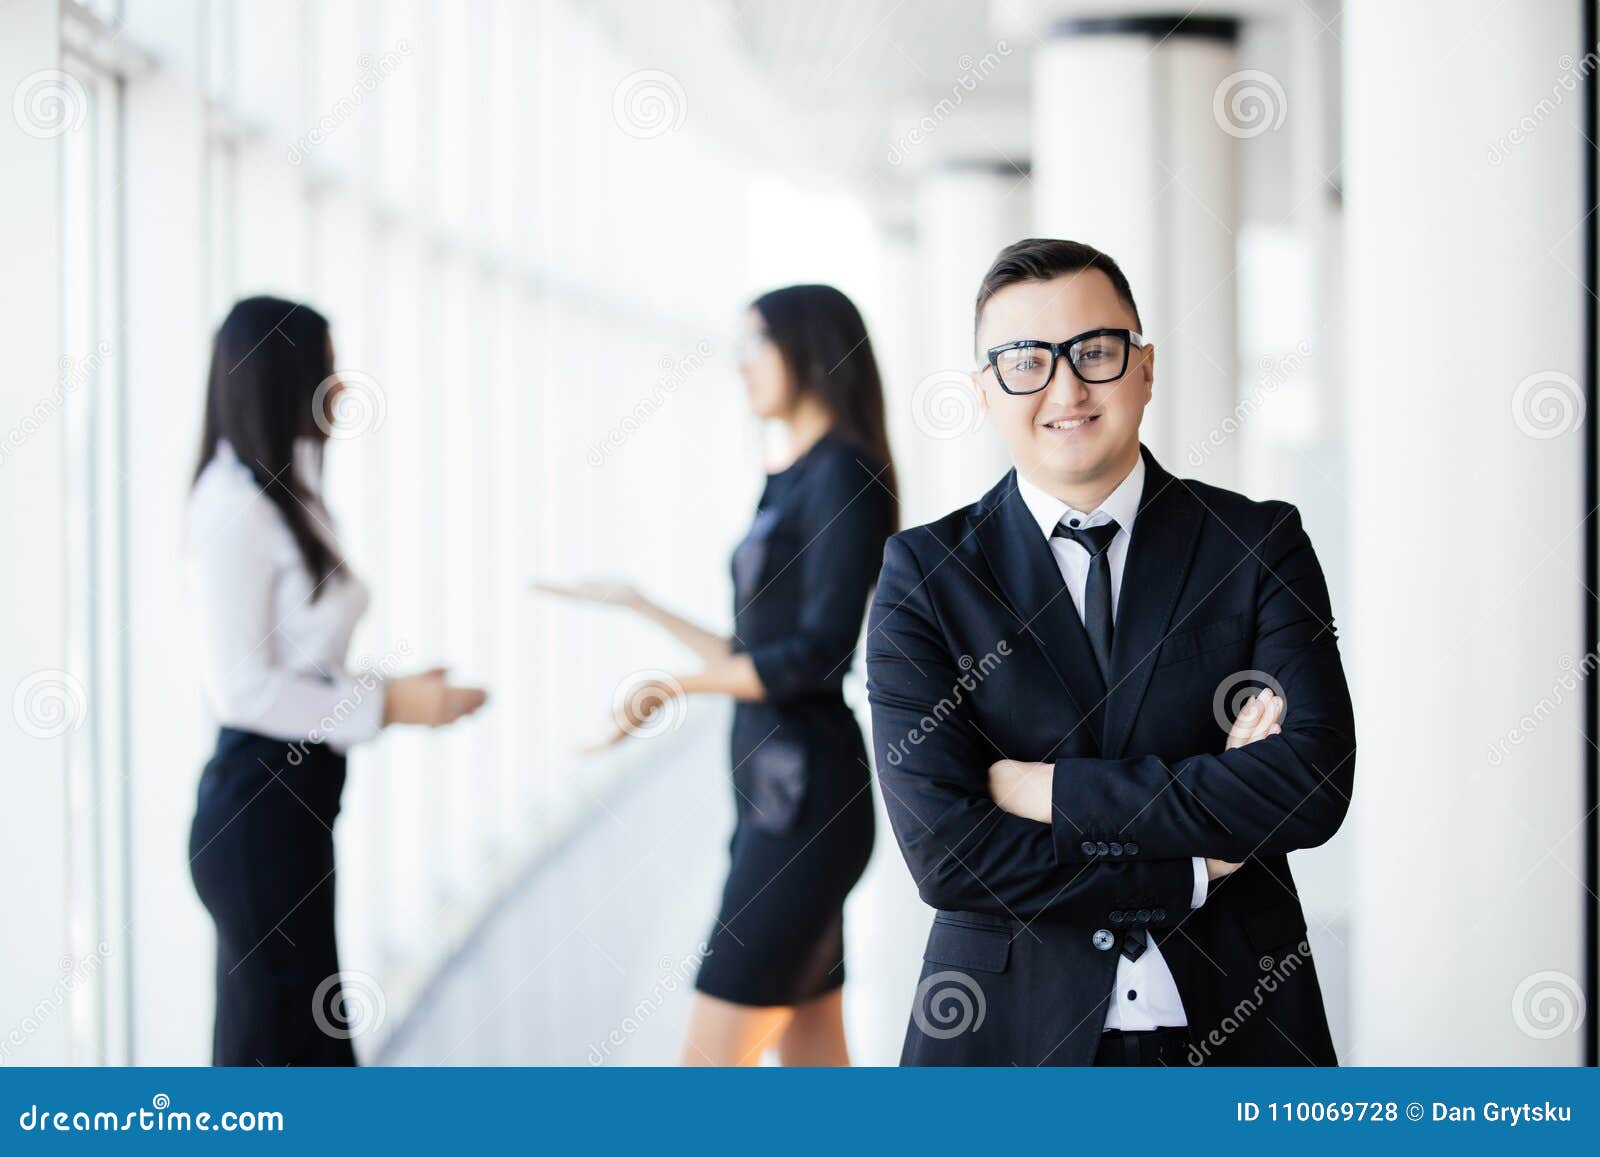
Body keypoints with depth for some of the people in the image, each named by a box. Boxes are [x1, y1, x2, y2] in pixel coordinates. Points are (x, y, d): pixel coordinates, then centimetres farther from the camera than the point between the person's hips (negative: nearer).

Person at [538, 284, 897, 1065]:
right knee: (809, 1064, 9)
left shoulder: (843, 475, -11)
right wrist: (637, 605, 24)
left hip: (805, 802, -9)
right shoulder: (794, 484, 16)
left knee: (712, 1061, -9)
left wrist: (677, 684, -17)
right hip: (774, 796, 9)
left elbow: (820, 655, -20)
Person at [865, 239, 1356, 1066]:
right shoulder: (925, 574, -5)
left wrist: (1053, 791, -17)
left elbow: (1313, 788, -16)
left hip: (1234, 1028, 1)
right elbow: (943, 850, -15)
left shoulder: (1261, 545, -2)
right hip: (1012, 1031, -1)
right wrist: (1196, 872, -16)